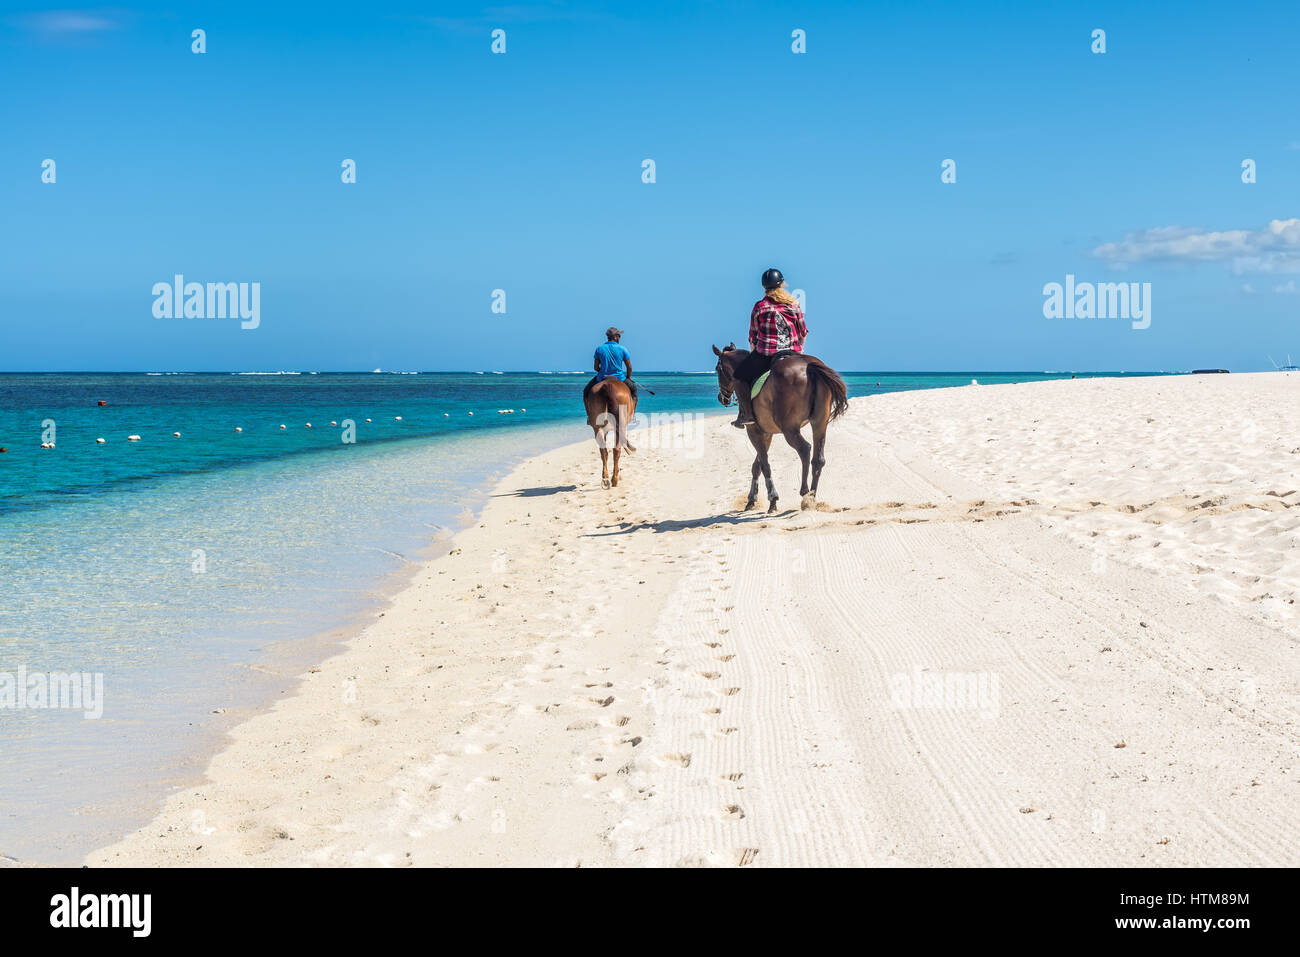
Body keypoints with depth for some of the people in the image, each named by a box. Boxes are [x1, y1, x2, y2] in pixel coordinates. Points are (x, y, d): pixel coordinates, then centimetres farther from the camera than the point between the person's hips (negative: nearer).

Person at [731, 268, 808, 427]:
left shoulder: (760, 306, 0)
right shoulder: (794, 304, 7)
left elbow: (753, 337, 4)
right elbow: (803, 333, 12)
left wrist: (753, 356, 18)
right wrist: (798, 349, 29)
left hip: (765, 353, -3)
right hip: (793, 353, 3)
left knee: (739, 378, 11)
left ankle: (747, 413, -2)